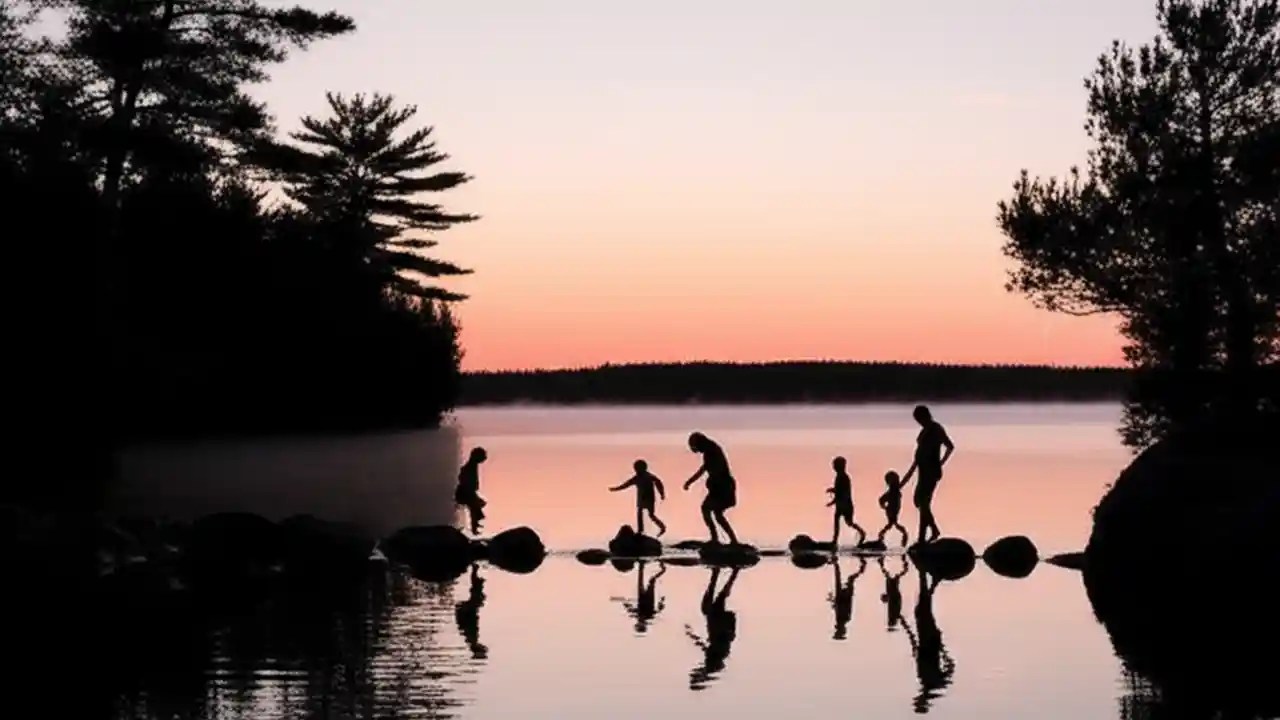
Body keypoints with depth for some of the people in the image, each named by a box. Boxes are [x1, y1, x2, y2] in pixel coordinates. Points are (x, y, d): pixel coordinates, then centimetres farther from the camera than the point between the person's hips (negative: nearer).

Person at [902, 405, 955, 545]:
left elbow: (950, 447, -17)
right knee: (919, 500, 10)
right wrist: (911, 471, 22)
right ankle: (934, 530, 16)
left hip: (932, 471, -9)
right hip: (925, 470, 9)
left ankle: (922, 538, -8)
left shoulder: (936, 429, -10)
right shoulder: (925, 430, 16)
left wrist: (941, 463, -12)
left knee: (923, 502, -10)